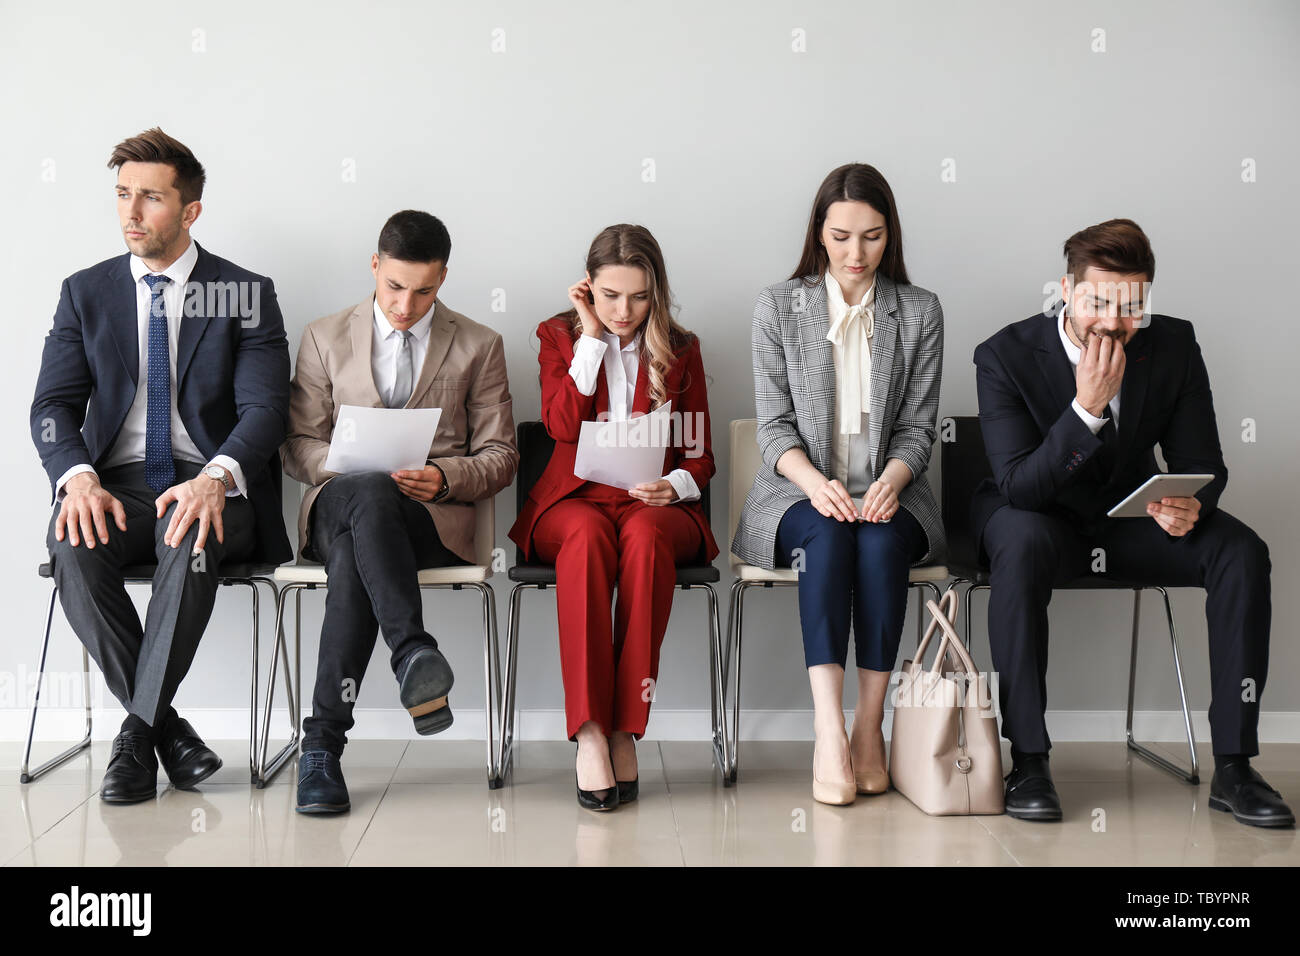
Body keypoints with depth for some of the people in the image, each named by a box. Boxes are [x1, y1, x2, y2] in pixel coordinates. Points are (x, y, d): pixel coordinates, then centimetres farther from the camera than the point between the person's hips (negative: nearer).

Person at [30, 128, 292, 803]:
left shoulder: (246, 294, 6)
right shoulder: (86, 292, 14)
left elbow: (264, 407, -6)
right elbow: (52, 404, 4)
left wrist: (217, 477, -28)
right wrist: (78, 477, -19)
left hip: (210, 488, -2)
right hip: (114, 486, 2)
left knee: (192, 540, -37)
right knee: (73, 547, -31)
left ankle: (138, 731, -22)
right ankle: (166, 727, -19)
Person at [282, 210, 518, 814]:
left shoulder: (478, 346, 14)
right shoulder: (325, 338, 17)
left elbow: (500, 458, 11)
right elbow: (297, 446, 11)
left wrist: (444, 477, -11)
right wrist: (354, 466, -11)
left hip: (433, 516, 0)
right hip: (336, 506, 1)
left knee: (353, 560, -37)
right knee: (371, 490, -39)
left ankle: (322, 742, -39)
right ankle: (413, 653, -50)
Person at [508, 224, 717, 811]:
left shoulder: (680, 350, 13)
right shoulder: (560, 337, 11)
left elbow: (699, 454, 11)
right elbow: (562, 425, -7)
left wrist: (676, 487, -12)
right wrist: (592, 337, -6)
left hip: (653, 504, 1)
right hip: (575, 500, 0)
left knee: (644, 536, -36)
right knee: (587, 536, -37)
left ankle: (626, 726, -35)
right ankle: (589, 732, -40)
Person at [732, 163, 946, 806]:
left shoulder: (919, 312, 6)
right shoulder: (778, 306, 4)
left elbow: (918, 425, 4)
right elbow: (774, 424, 0)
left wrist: (889, 481, -17)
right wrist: (815, 481, -19)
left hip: (886, 493, 1)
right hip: (799, 491, -1)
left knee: (880, 540, -34)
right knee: (829, 535, -35)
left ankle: (869, 725, -28)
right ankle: (829, 733, -41)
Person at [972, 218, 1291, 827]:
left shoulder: (1174, 346, -9)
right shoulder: (1004, 355, -19)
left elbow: (1201, 463, -3)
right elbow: (1018, 485, -25)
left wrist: (1191, 506, -28)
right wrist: (1087, 407, -36)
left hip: (1131, 513, 4)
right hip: (1042, 515, -3)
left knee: (1242, 551, -22)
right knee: (1022, 545, -39)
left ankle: (1232, 767, -15)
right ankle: (1027, 760, -29)